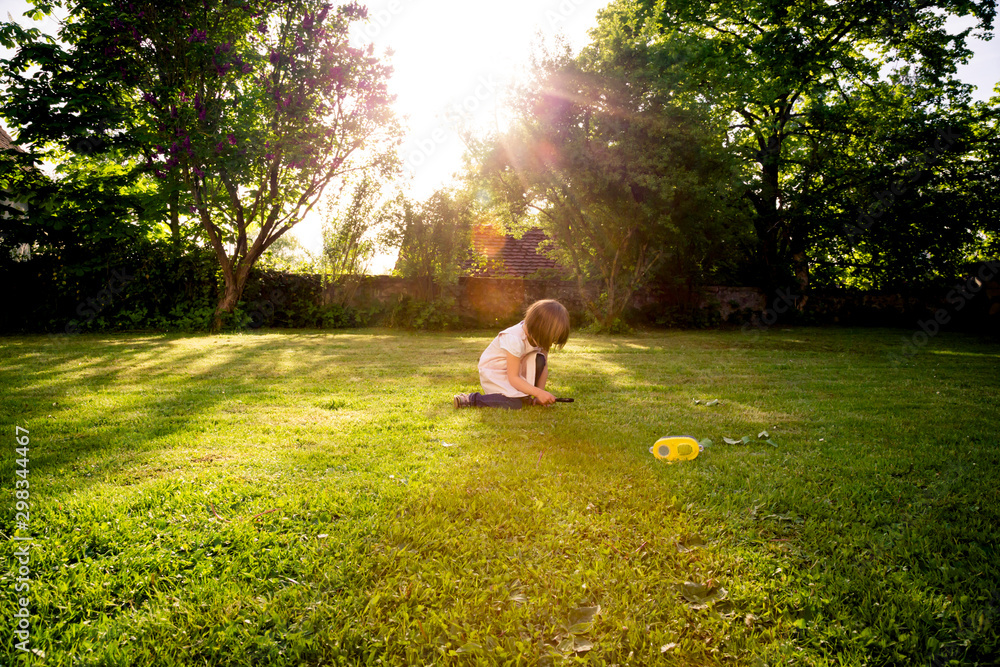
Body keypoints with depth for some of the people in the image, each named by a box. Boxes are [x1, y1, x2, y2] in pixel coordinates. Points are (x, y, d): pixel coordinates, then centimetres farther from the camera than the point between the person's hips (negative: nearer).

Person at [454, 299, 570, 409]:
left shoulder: (540, 336, -12)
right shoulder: (515, 340, -34)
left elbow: (544, 366, -4)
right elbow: (513, 378, -29)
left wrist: (540, 393, -13)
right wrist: (539, 393, -33)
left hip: (516, 368, 7)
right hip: (493, 372, -7)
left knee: (540, 359, -20)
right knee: (515, 404, -29)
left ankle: (525, 396, -3)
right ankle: (471, 399, -14)